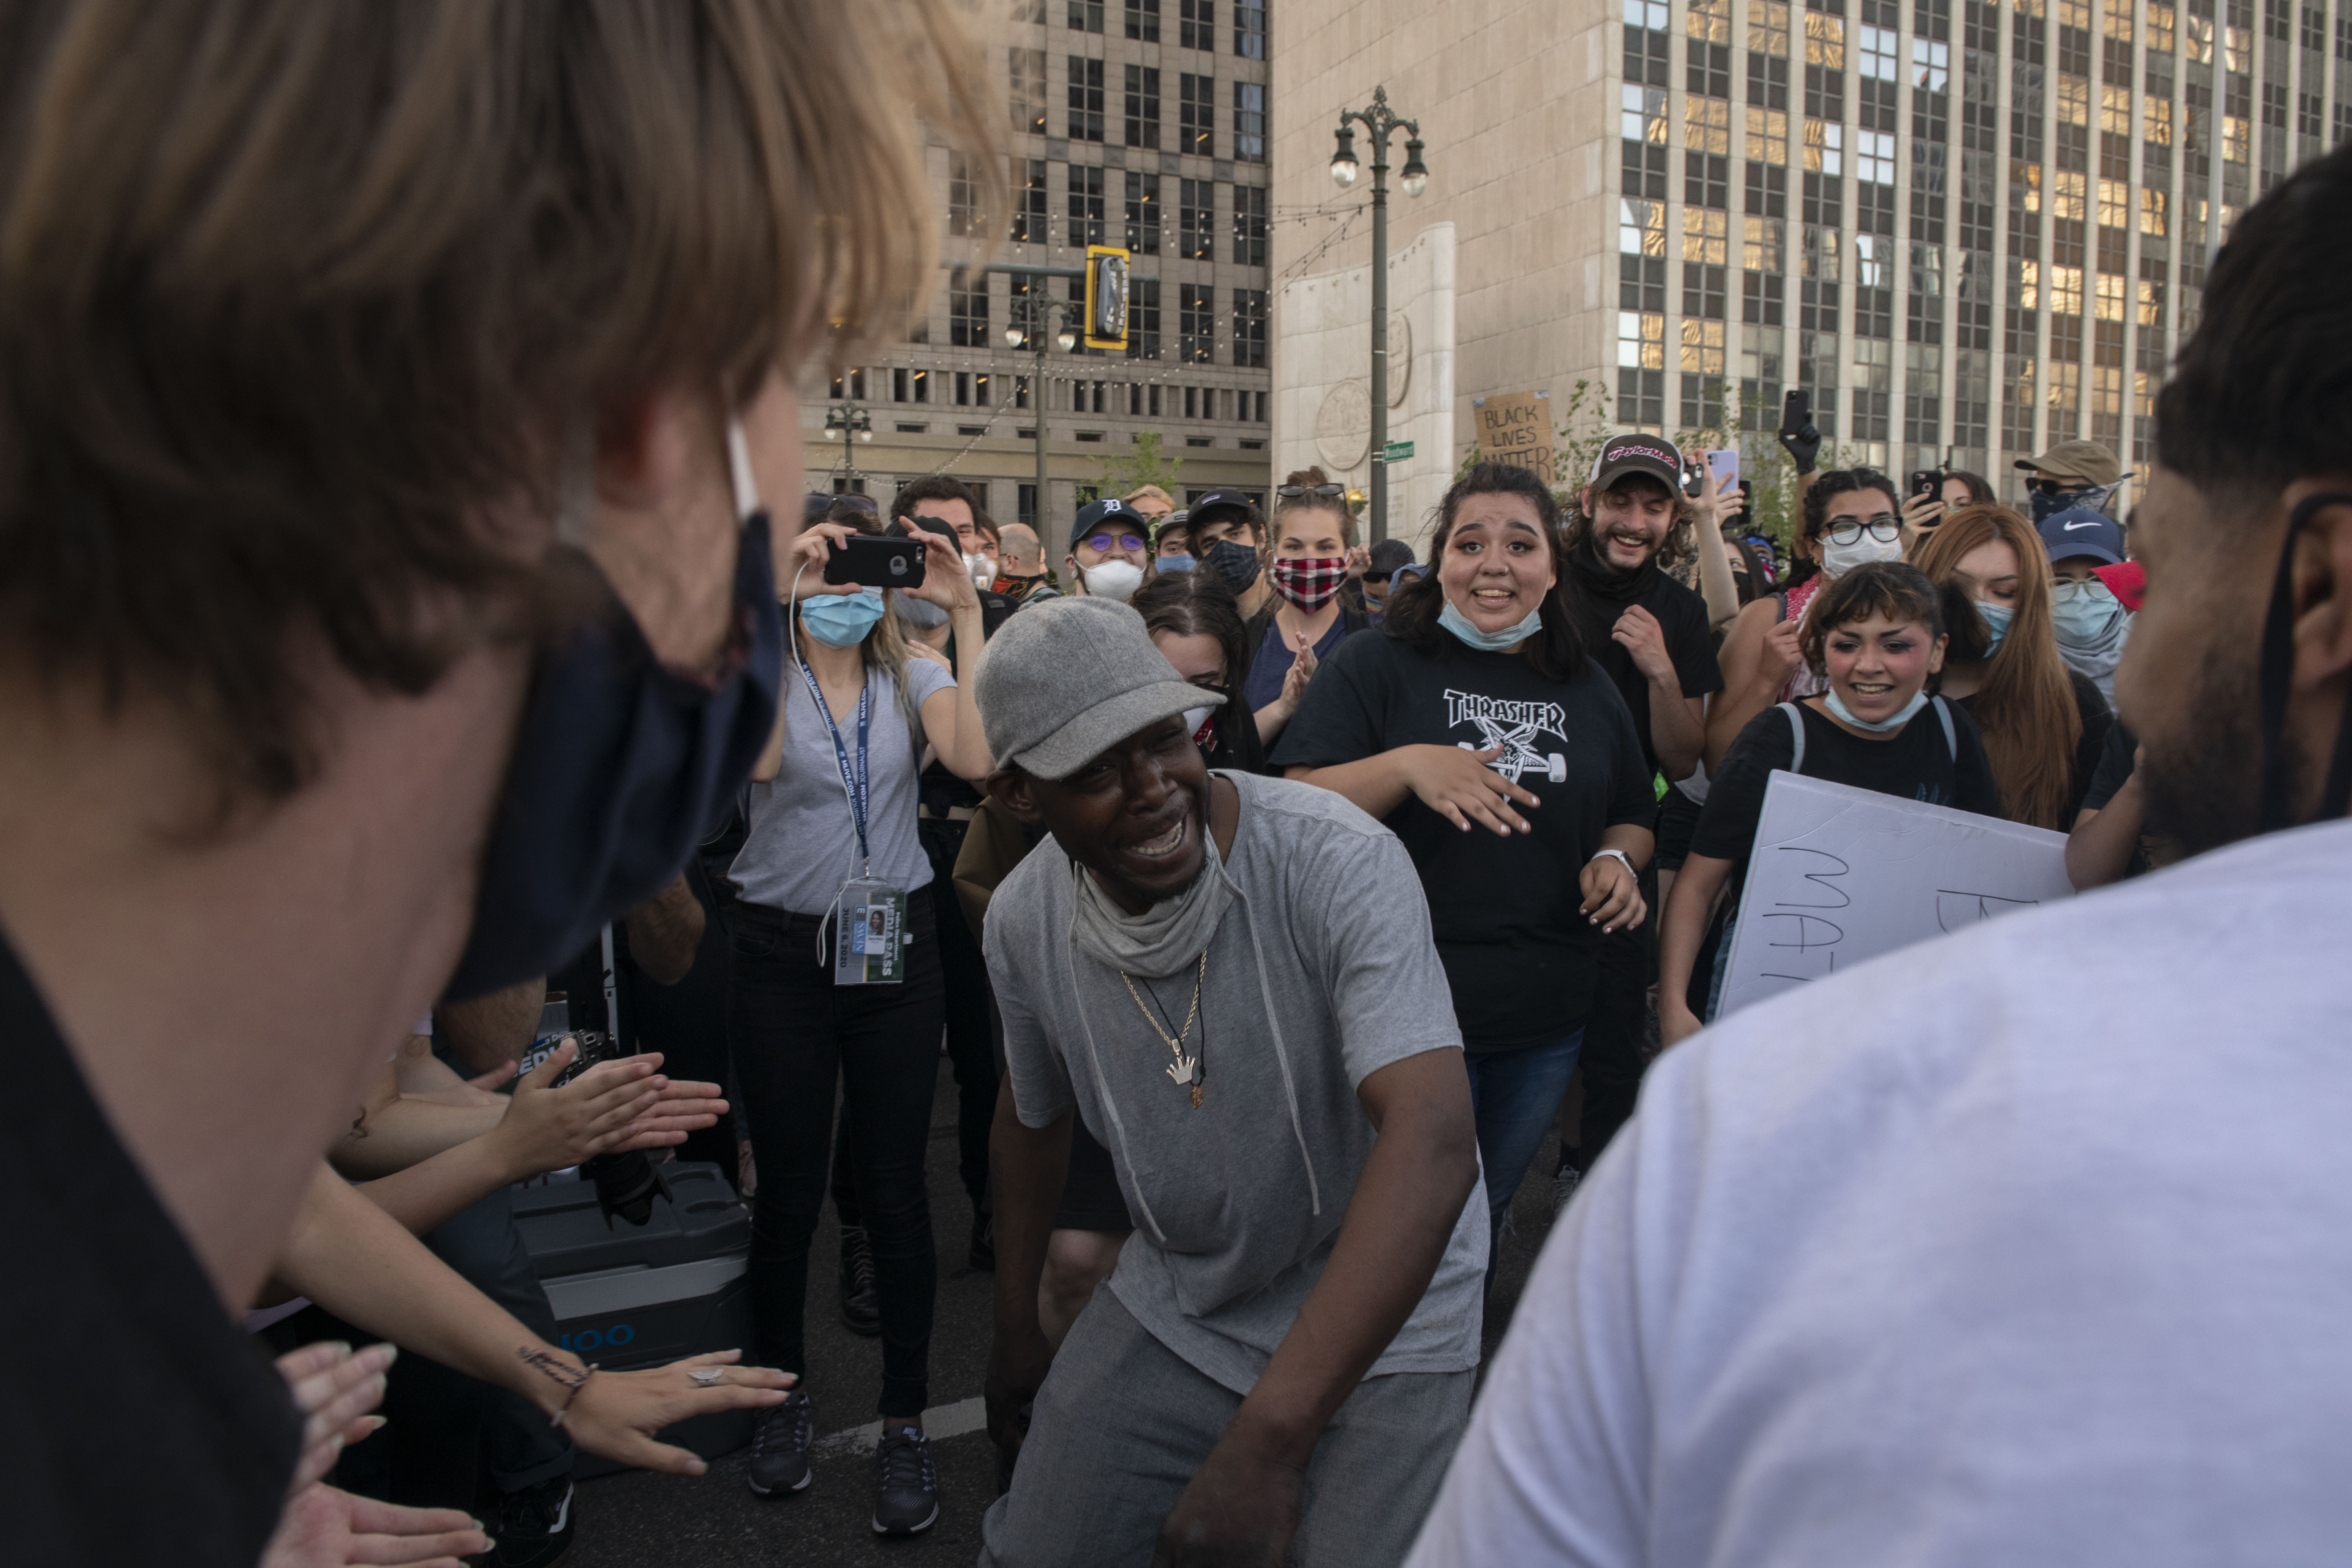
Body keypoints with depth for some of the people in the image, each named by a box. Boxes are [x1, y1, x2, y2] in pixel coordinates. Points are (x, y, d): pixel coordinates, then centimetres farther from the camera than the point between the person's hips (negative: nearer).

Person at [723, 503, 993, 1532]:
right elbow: (755, 759, -22)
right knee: (788, 1186, 9)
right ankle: (783, 1393, 31)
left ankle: (905, 1423, 17)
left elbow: (976, 758, -15)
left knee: (895, 1187, 4)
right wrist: (777, 605, -24)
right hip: (783, 952, 0)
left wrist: (966, 615, -16)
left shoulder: (912, 680, 5)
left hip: (897, 946, 1)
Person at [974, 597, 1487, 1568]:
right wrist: (1014, 1332, 15)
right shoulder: (1023, 918, -11)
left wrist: (1267, 1440, -45)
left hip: (1379, 1318, -4)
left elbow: (1433, 1143, -39)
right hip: (1174, 1305, 4)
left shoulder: (1341, 861, -29)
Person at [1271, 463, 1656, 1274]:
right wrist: (1407, 765, -27)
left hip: (1547, 1022, 5)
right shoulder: (1374, 667, -5)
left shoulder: (1587, 688, 9)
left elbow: (1633, 818, 19)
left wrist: (1617, 859, -4)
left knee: (1486, 1214, 21)